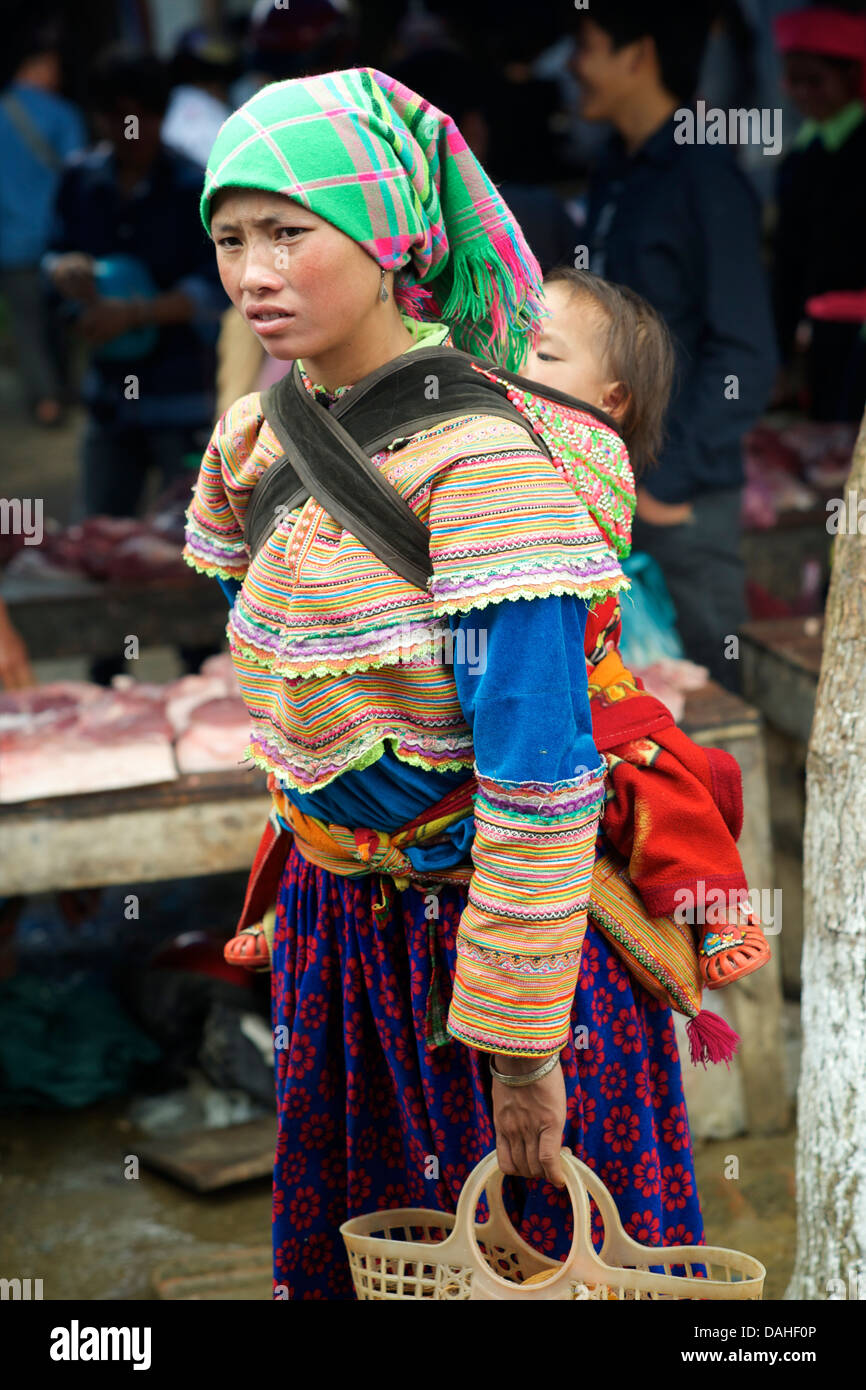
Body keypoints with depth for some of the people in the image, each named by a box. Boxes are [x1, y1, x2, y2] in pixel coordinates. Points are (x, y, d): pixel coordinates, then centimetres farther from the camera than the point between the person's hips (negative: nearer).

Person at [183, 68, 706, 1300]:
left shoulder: (484, 455, -24)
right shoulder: (289, 428, 1)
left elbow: (541, 776, -26)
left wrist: (520, 1043, -23)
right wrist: (235, 490, 3)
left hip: (484, 923, -8)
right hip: (338, 923, 8)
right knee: (345, 1253, 23)